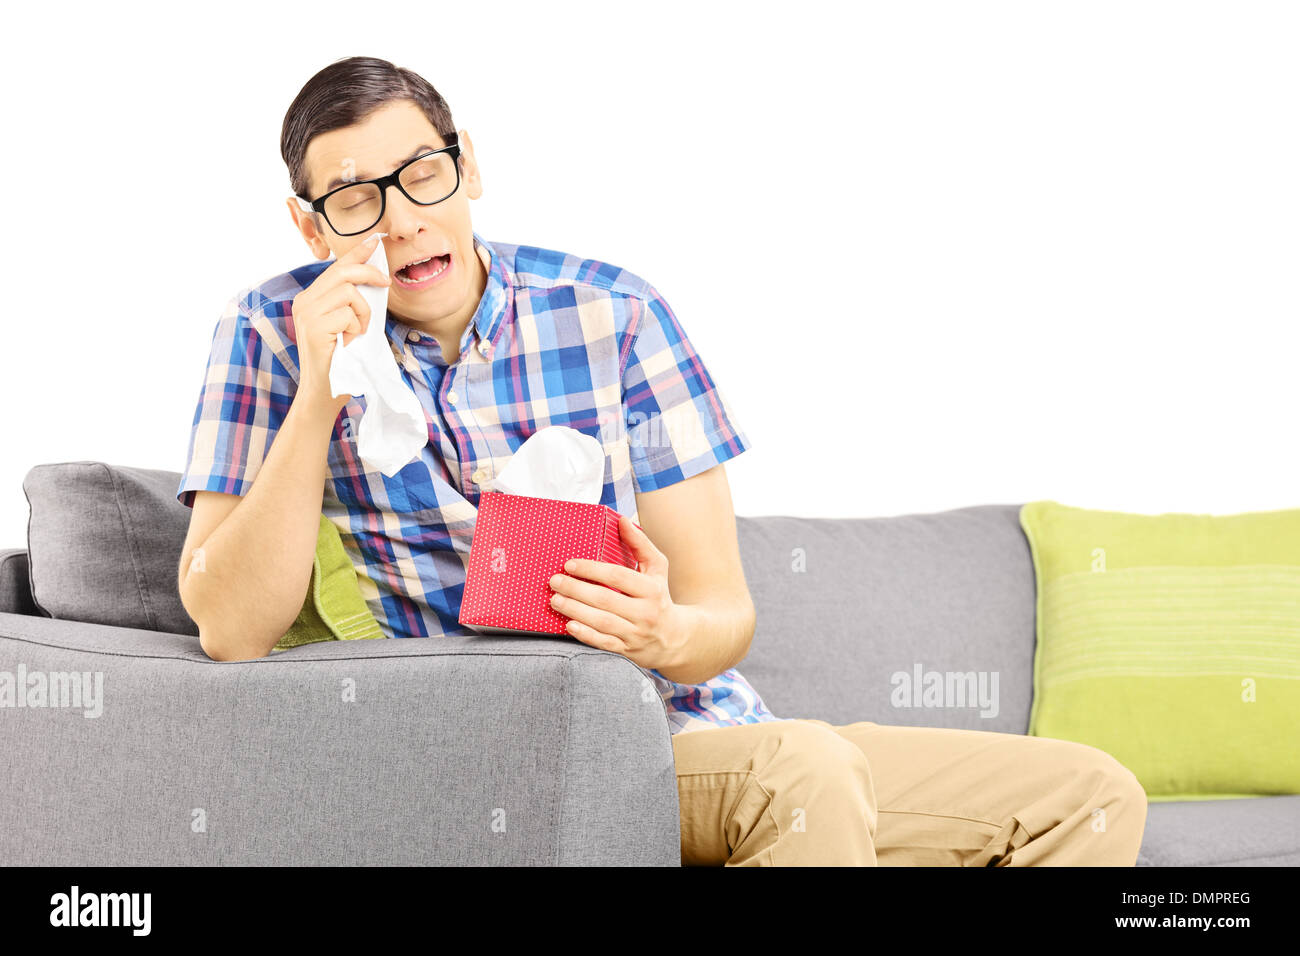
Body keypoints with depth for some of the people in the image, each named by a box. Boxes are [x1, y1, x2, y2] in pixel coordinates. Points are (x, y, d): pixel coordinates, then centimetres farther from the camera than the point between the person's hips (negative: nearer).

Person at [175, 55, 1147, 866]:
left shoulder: (613, 314, 1)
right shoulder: (278, 333, -2)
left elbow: (725, 613, 0)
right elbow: (233, 630, -12)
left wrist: (670, 633, -25)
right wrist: (318, 397, -22)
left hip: (686, 724, 4)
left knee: (1091, 796, -6)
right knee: (805, 767, -34)